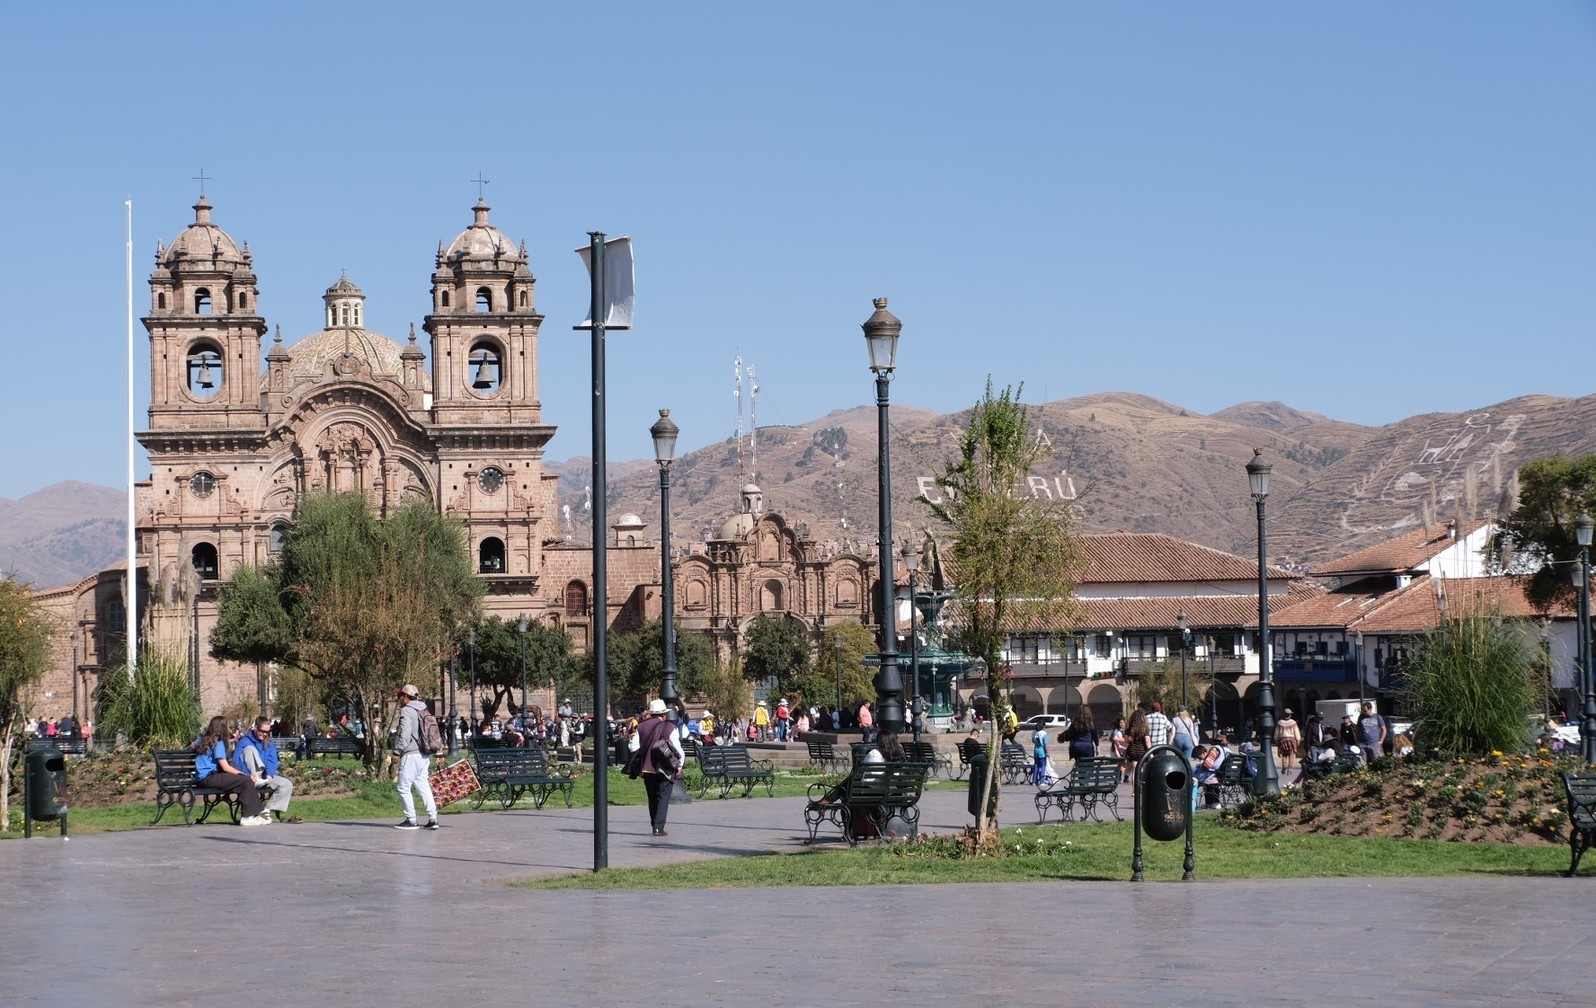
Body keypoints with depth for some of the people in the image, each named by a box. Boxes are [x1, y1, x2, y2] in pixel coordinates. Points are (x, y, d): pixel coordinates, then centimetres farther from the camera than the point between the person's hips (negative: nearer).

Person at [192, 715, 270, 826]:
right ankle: (249, 817, -18)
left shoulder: (202, 739, 16)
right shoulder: (218, 743, -9)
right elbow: (225, 767, -14)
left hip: (202, 778, 10)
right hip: (209, 778, -10)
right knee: (247, 781, -18)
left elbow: (193, 745, 42)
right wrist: (244, 775, -4)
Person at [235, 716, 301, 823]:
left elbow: (272, 762, 1)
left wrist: (269, 775, -20)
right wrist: (251, 776, -28)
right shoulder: (245, 742, -6)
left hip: (264, 777, 6)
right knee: (250, 748, -23)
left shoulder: (269, 744, 12)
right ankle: (257, 780, -34)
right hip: (249, 777, -6)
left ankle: (268, 810, -19)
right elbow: (236, 762, -16)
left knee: (287, 784, -14)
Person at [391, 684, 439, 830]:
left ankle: (411, 820, -2)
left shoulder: (406, 711, -10)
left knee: (404, 787, -2)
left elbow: (404, 734, -18)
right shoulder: (423, 711, 17)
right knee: (423, 786, 9)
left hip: (411, 754, -9)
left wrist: (397, 752, -14)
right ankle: (432, 818, 3)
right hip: (424, 754, 9)